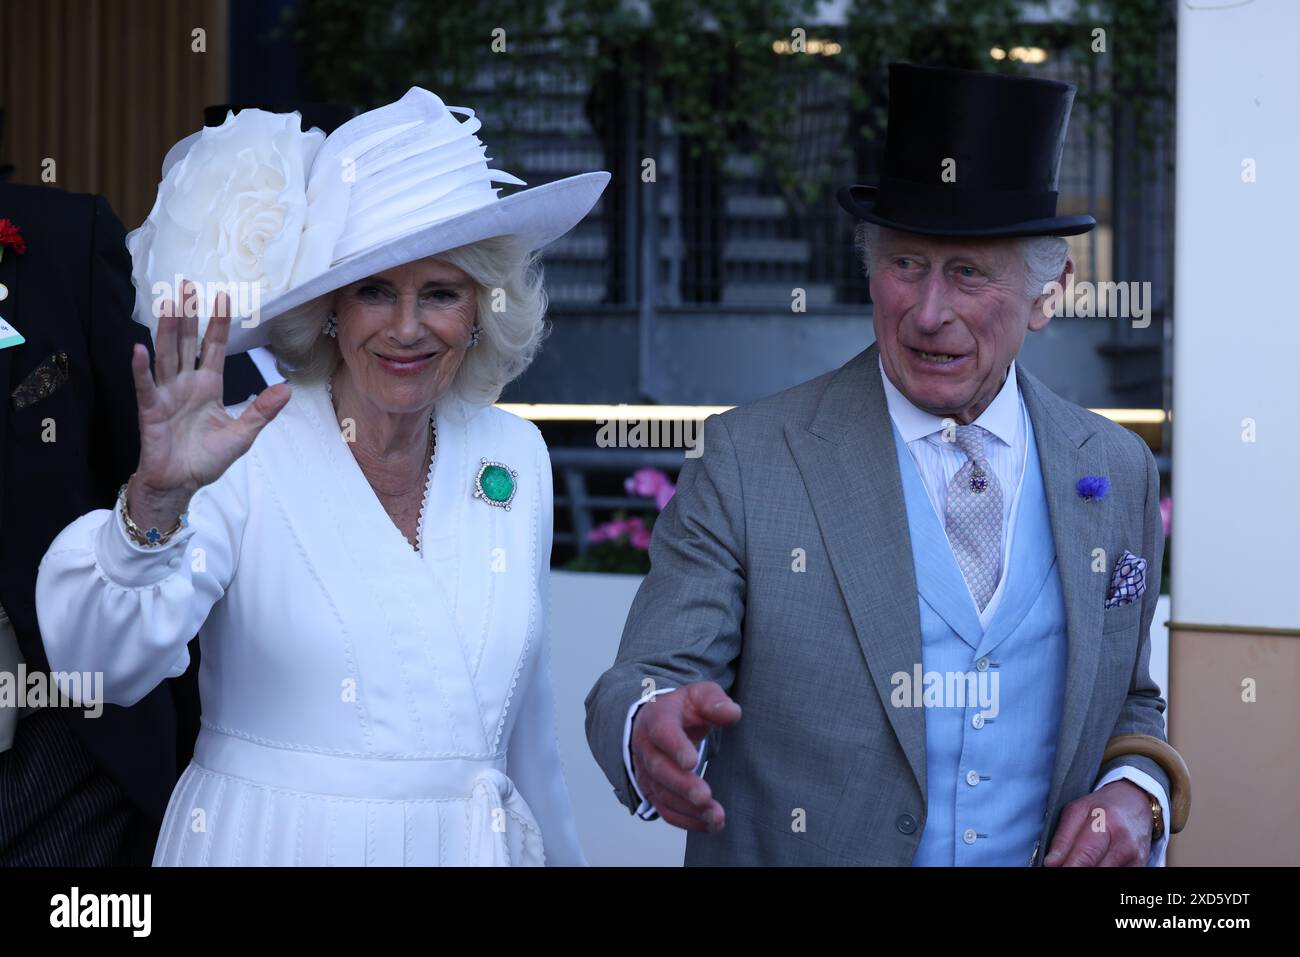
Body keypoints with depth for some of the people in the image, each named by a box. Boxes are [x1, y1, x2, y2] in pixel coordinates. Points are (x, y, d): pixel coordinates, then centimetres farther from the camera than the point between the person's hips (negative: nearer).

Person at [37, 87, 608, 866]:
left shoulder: (516, 457, 1)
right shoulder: (246, 462, -14)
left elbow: (524, 716, 10)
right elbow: (100, 661, -28)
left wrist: (560, 853, 13)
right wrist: (157, 500, -43)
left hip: (477, 843, 4)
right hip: (271, 842, -4)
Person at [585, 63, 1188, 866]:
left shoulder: (1119, 472, 0)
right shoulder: (747, 462, -11)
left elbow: (1128, 704, 10)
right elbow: (643, 682, -14)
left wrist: (1138, 792, -10)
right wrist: (652, 731, -36)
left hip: (1051, 853, 3)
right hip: (790, 854, -2)